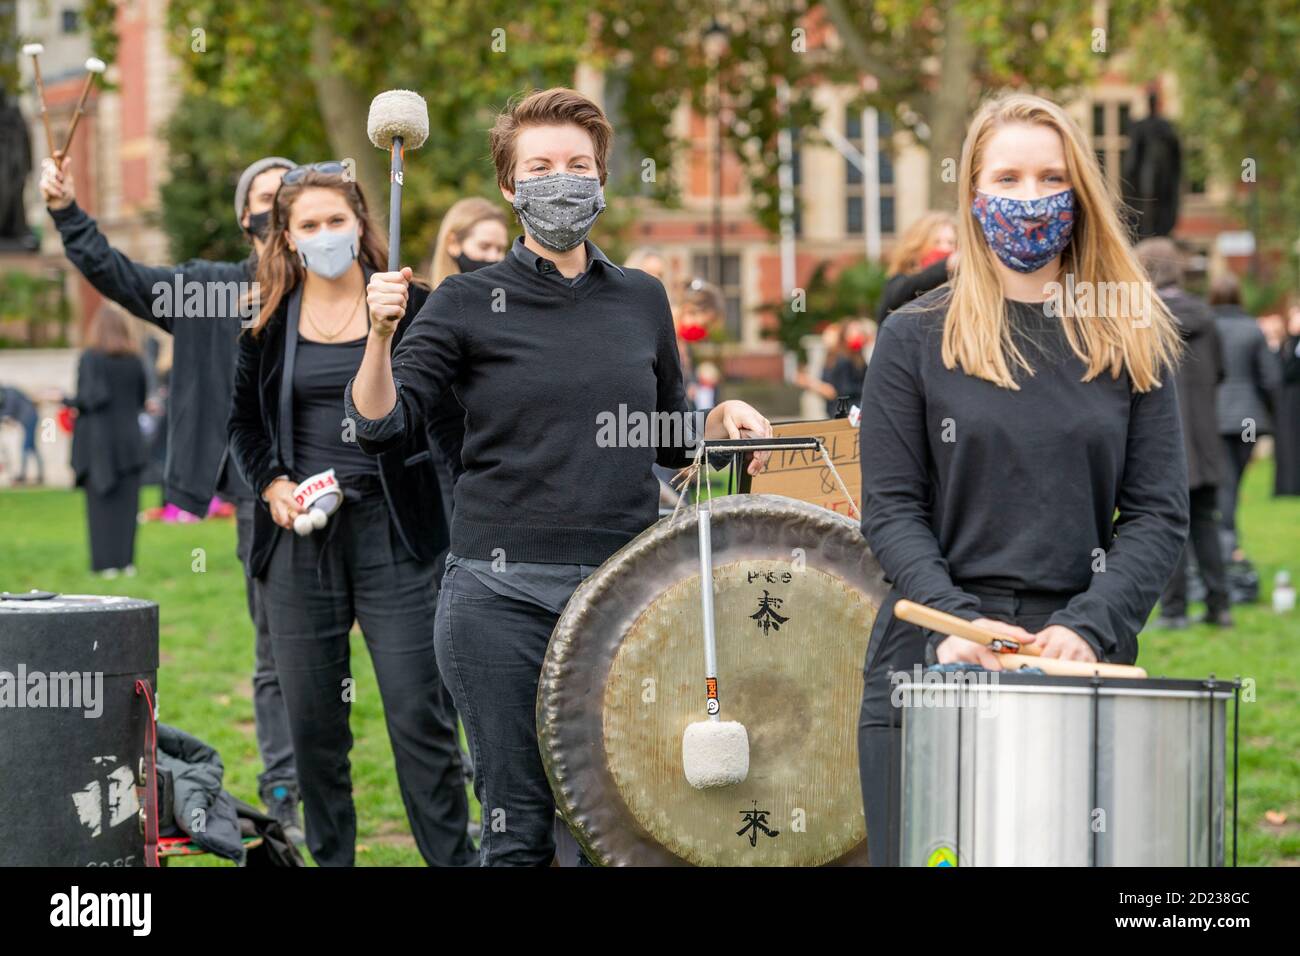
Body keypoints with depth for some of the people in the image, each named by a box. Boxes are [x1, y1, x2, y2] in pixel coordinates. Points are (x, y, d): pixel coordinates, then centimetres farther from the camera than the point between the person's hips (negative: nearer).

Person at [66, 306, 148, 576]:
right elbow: (141, 400, 8)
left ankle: (106, 563, -1)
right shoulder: (135, 360, 3)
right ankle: (126, 561, 6)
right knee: (126, 503, 8)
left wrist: (65, 399, -6)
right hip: (130, 438, 4)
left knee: (101, 503, 1)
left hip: (98, 439, -4)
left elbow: (94, 397, -20)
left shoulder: (90, 359, -12)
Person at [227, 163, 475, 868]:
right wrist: (272, 484, 1)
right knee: (312, 718, 6)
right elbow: (244, 422, 18)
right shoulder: (269, 320, 8)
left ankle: (451, 857, 3)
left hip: (392, 531, -3)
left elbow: (450, 413, 4)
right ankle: (330, 859, 18)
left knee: (419, 711, -5)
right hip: (300, 537, 3)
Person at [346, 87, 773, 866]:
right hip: (503, 598, -2)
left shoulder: (642, 300, 12)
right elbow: (381, 425, -4)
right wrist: (382, 333, -18)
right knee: (518, 828, 0)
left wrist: (722, 420, 3)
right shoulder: (469, 305, 3)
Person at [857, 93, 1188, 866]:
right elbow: (891, 511, 0)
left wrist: (1090, 627, -13)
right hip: (934, 660, -1)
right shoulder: (916, 339, 6)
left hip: (1082, 660, 1)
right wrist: (955, 621, -16)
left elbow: (1159, 514, 3)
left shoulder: (1132, 340, 10)